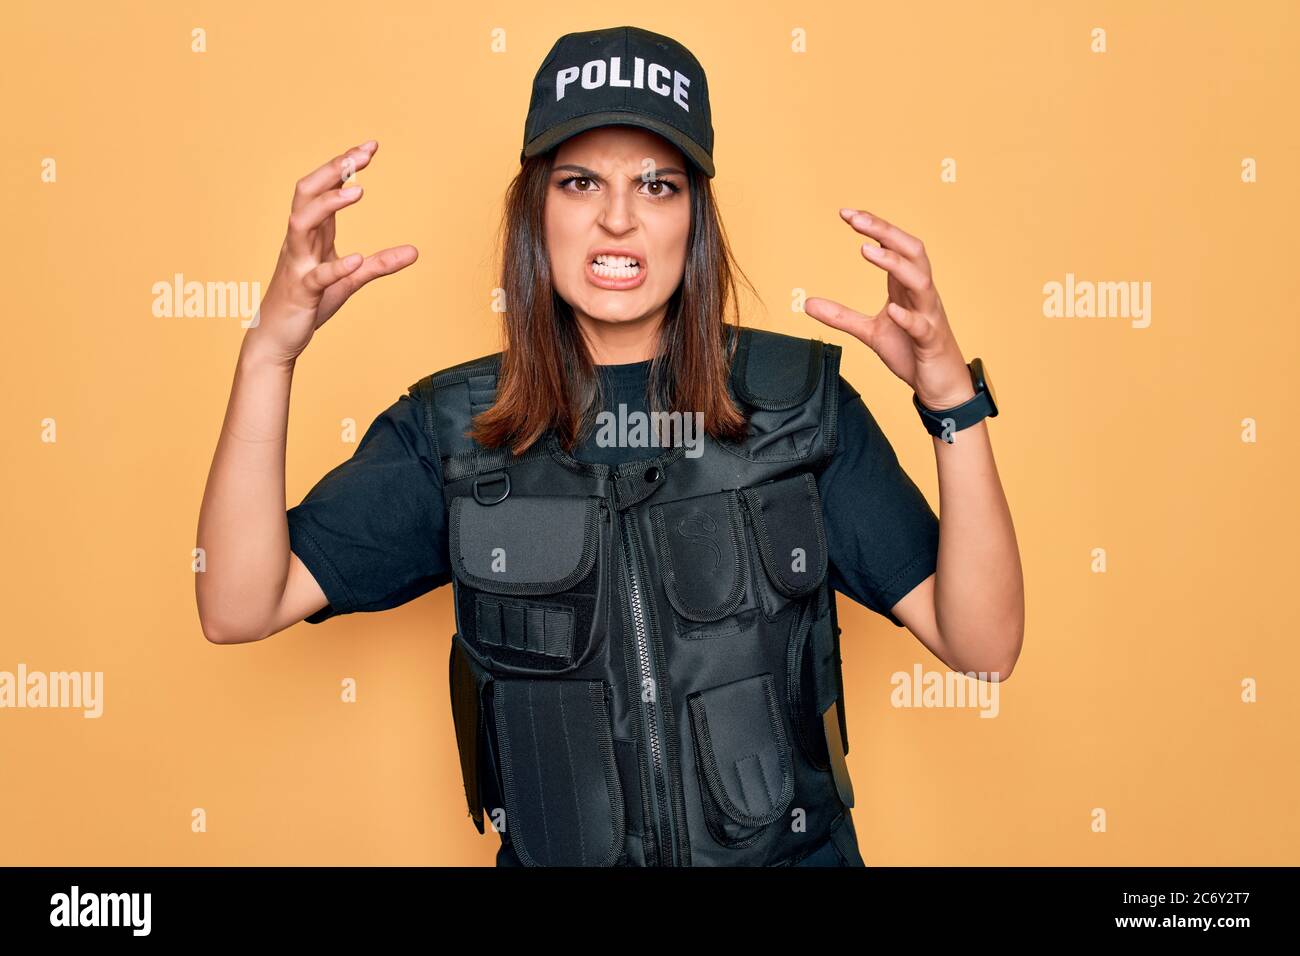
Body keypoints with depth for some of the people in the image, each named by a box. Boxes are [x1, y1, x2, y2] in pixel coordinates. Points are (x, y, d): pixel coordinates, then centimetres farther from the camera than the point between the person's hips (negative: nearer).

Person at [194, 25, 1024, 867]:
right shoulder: (453, 427, -6)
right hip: (551, 851, 1)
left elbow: (984, 645, -13)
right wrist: (270, 352, -25)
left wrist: (954, 399, -26)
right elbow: (237, 608, -15)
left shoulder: (799, 400, -8)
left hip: (793, 849, 0)